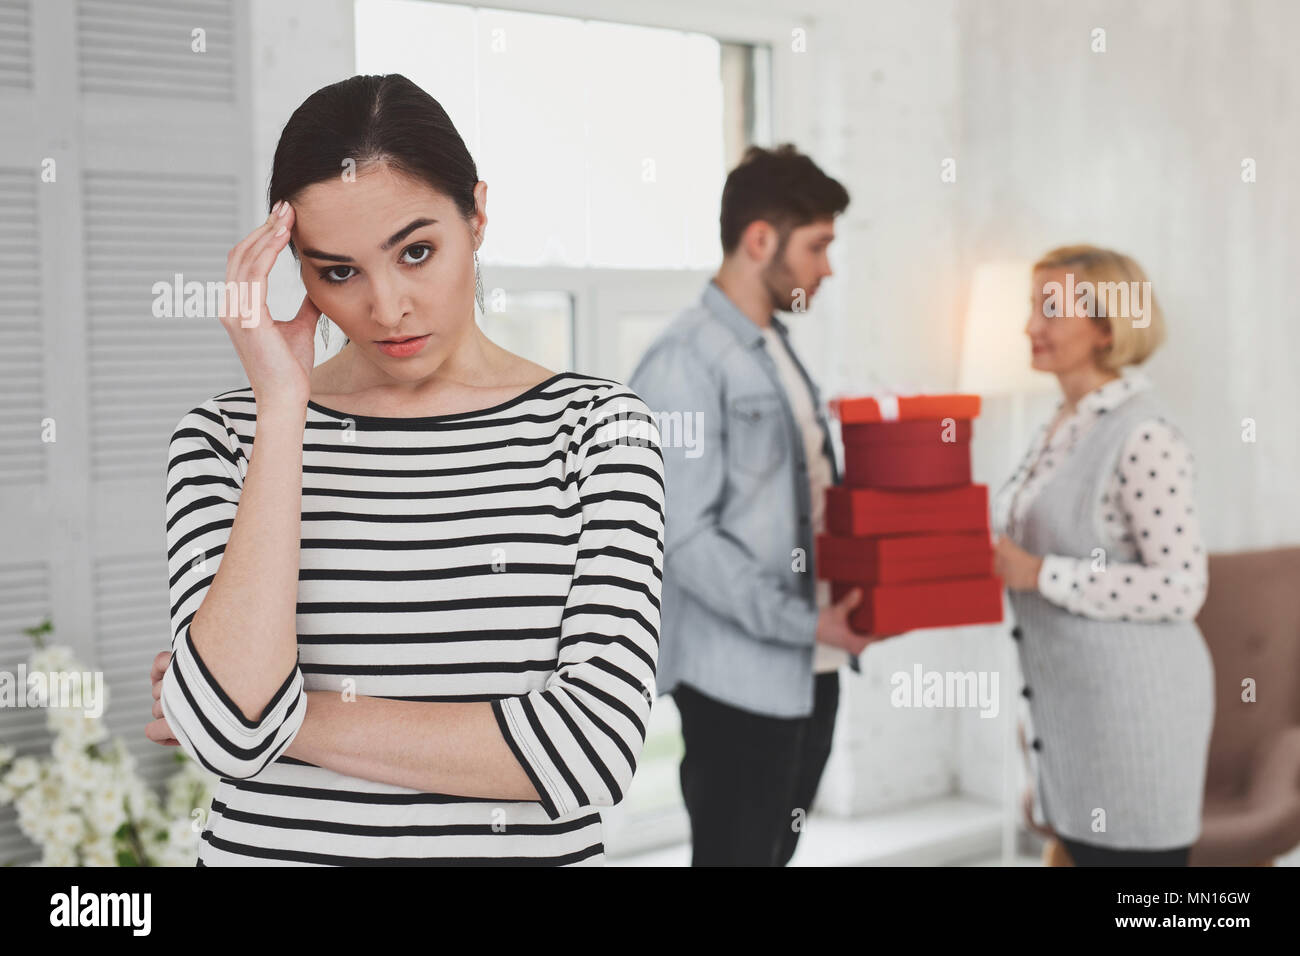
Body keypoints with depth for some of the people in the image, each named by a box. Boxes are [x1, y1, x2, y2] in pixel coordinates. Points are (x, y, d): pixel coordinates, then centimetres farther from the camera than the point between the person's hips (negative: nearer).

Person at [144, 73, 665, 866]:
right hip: (274, 846, 0)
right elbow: (229, 732, -21)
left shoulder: (597, 428, -9)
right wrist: (282, 407, -21)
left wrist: (291, 720, -16)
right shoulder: (227, 437, -7)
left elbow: (596, 745, -20)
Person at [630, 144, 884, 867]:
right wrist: (801, 622, -20)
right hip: (741, 677, -8)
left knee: (776, 852, 16)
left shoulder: (779, 350, 13)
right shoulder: (686, 361, -15)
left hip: (810, 667, 8)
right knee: (736, 852, 1)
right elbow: (683, 535, -19)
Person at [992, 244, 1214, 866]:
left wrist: (1040, 574, -21)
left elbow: (1182, 587, -20)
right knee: (1083, 848, 17)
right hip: (1068, 700, 9)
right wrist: (992, 557, 0)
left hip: (1132, 705, -8)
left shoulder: (1145, 439, -17)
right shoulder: (1061, 429, 10)